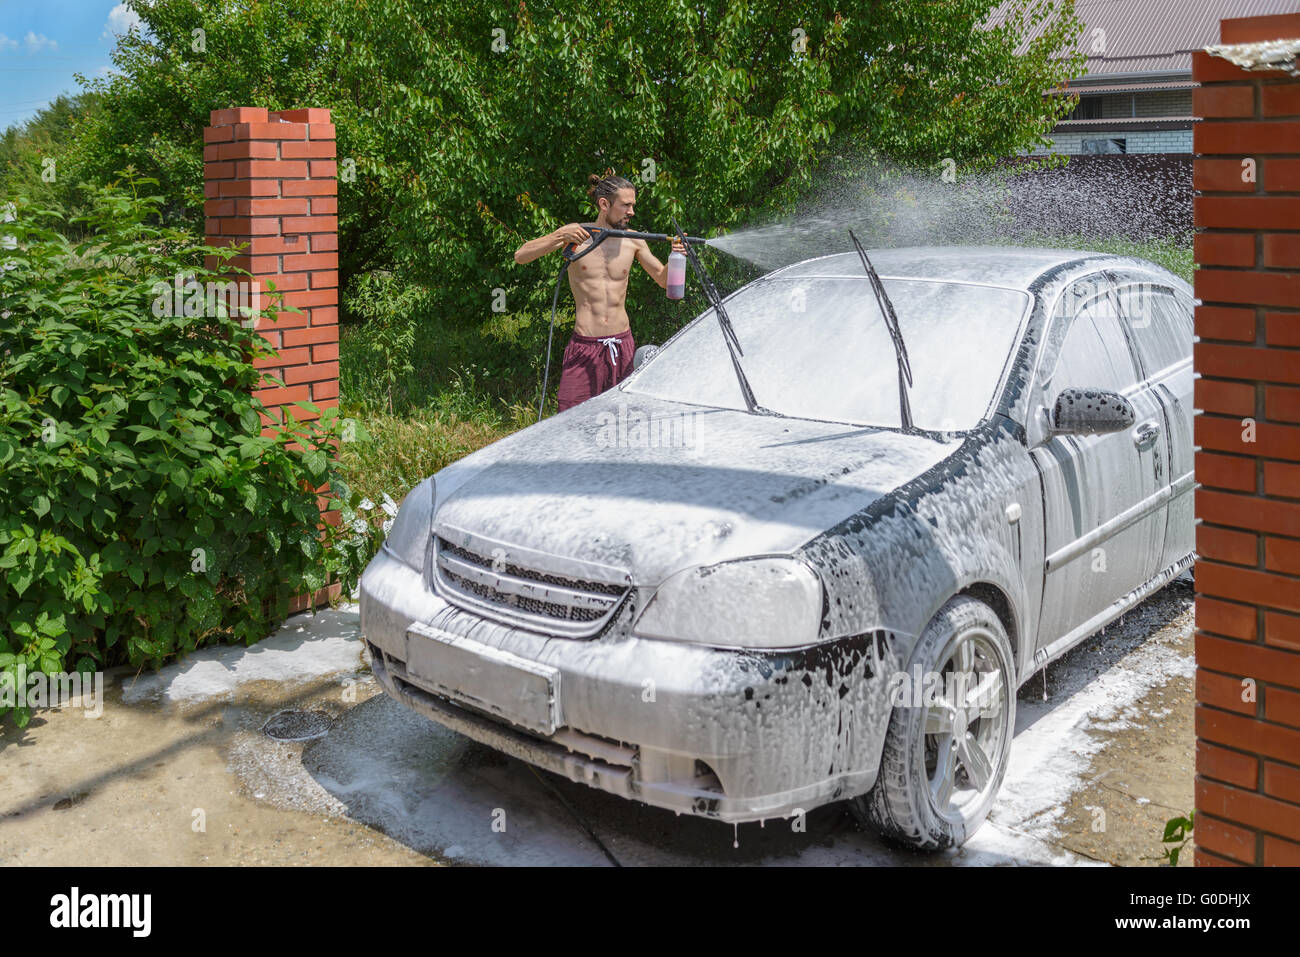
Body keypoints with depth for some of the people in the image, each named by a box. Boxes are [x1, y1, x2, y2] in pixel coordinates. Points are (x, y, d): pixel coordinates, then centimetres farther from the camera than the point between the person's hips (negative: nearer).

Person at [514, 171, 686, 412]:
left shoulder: (633, 241, 6)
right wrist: (560, 237, -21)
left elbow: (663, 279, 17)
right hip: (584, 347, -3)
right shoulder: (575, 233, -1)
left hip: (622, 345, 3)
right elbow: (520, 256, -7)